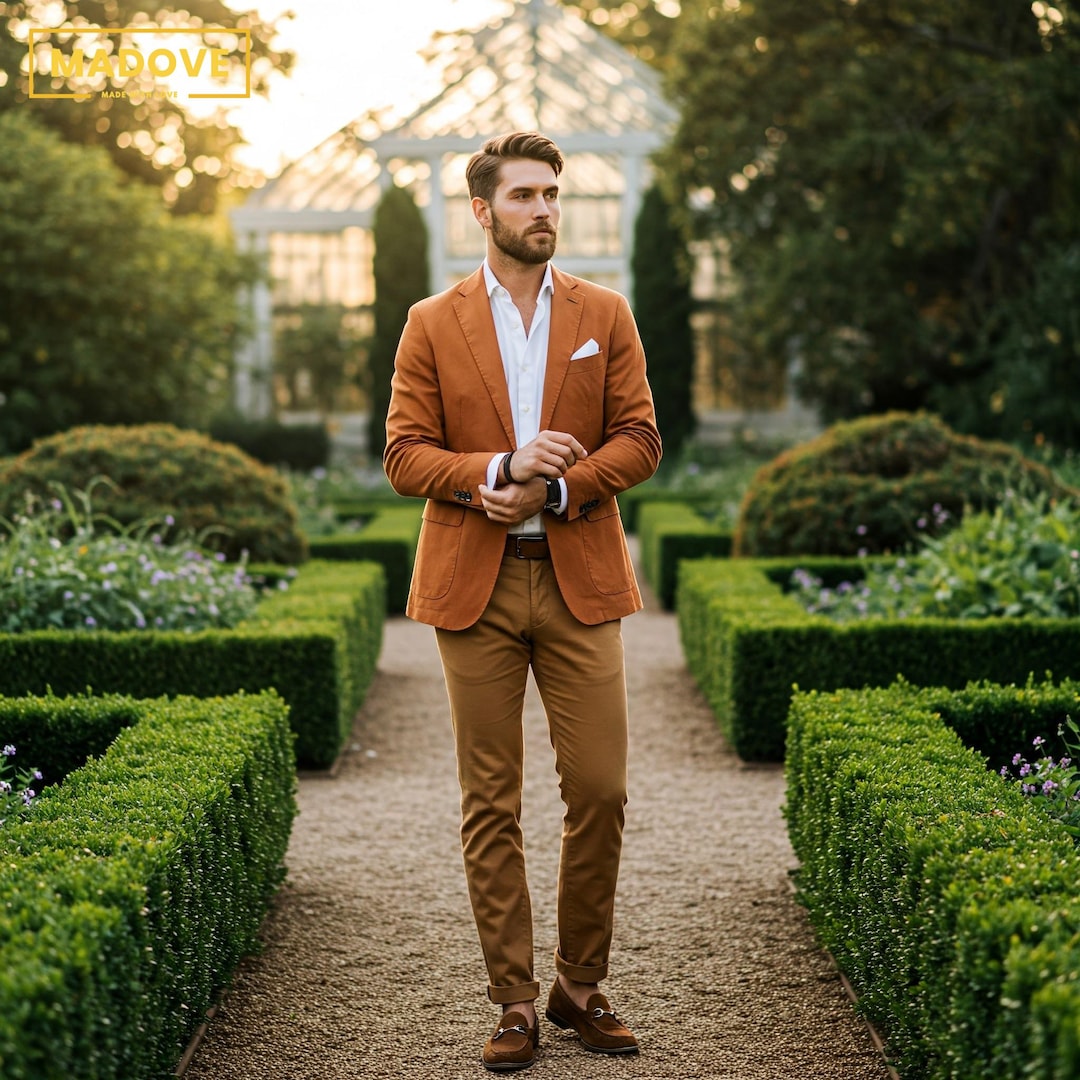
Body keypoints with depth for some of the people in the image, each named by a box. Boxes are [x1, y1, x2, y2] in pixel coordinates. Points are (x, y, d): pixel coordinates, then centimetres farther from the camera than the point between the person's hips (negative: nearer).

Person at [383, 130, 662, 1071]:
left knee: (600, 789, -2)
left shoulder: (606, 316, 9)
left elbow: (640, 442, 4)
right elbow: (404, 455, 1)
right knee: (491, 804, 2)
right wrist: (499, 470, -16)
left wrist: (553, 490, -12)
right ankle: (514, 1000, 11)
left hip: (580, 578, 1)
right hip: (474, 582, -1)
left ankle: (582, 985, 16)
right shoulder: (433, 325, 6)